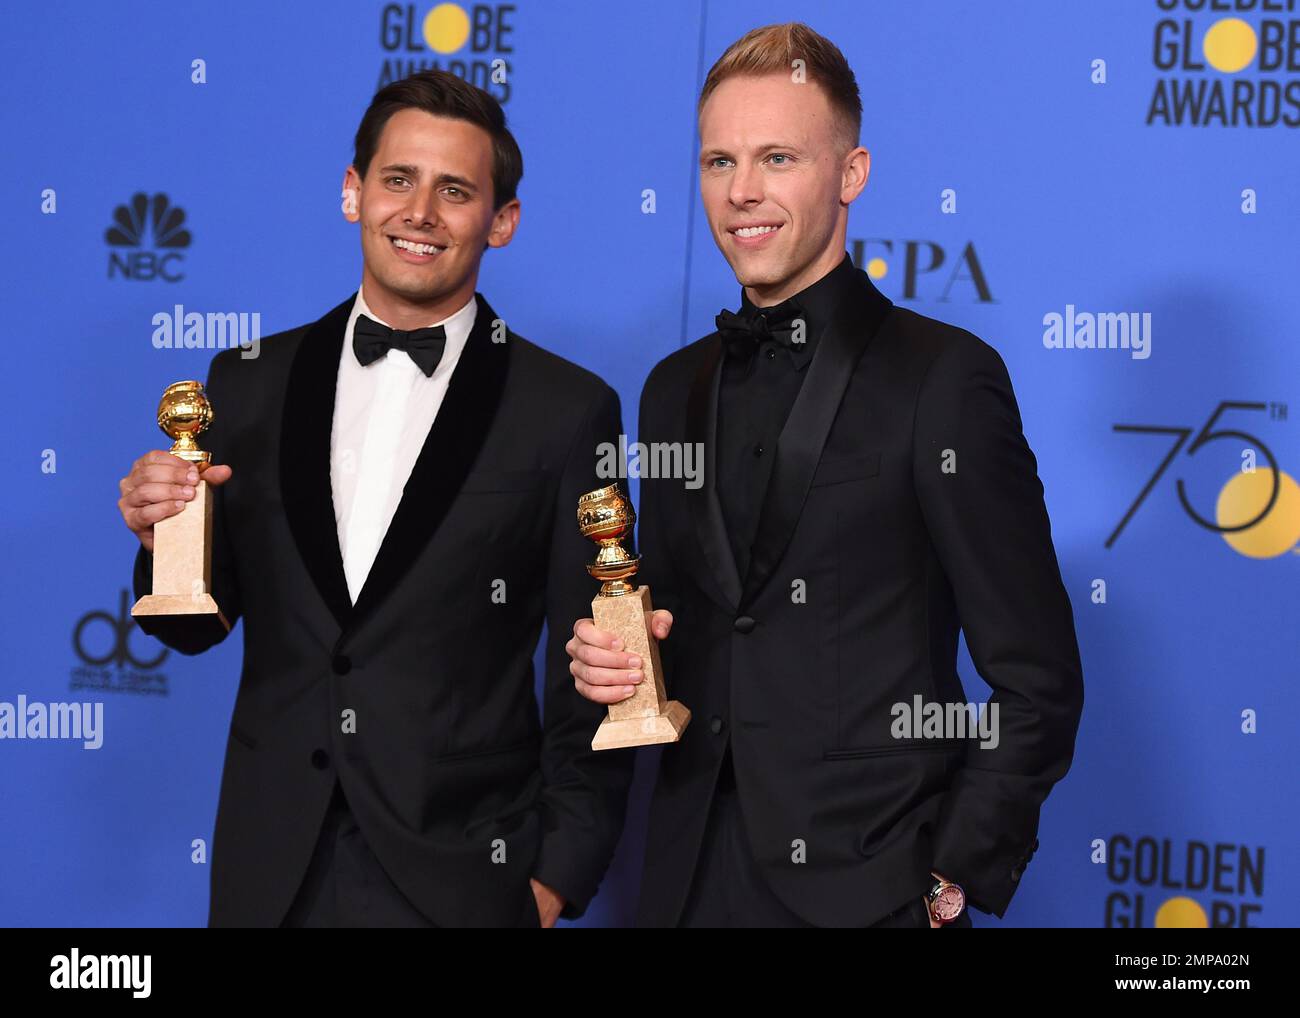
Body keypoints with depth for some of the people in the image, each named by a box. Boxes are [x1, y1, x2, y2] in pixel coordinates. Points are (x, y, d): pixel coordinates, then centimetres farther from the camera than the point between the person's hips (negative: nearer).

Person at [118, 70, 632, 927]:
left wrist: (559, 879, -6)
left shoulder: (568, 412, -5)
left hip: (461, 877, -3)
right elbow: (197, 625, 10)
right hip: (270, 873, 3)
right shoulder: (250, 384, 4)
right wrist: (165, 542, -10)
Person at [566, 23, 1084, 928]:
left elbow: (1038, 682, -9)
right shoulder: (676, 388, 9)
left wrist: (955, 878, -10)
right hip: (692, 878, 5)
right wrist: (614, 660, -2)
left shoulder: (946, 377, -9)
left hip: (868, 886, -5)